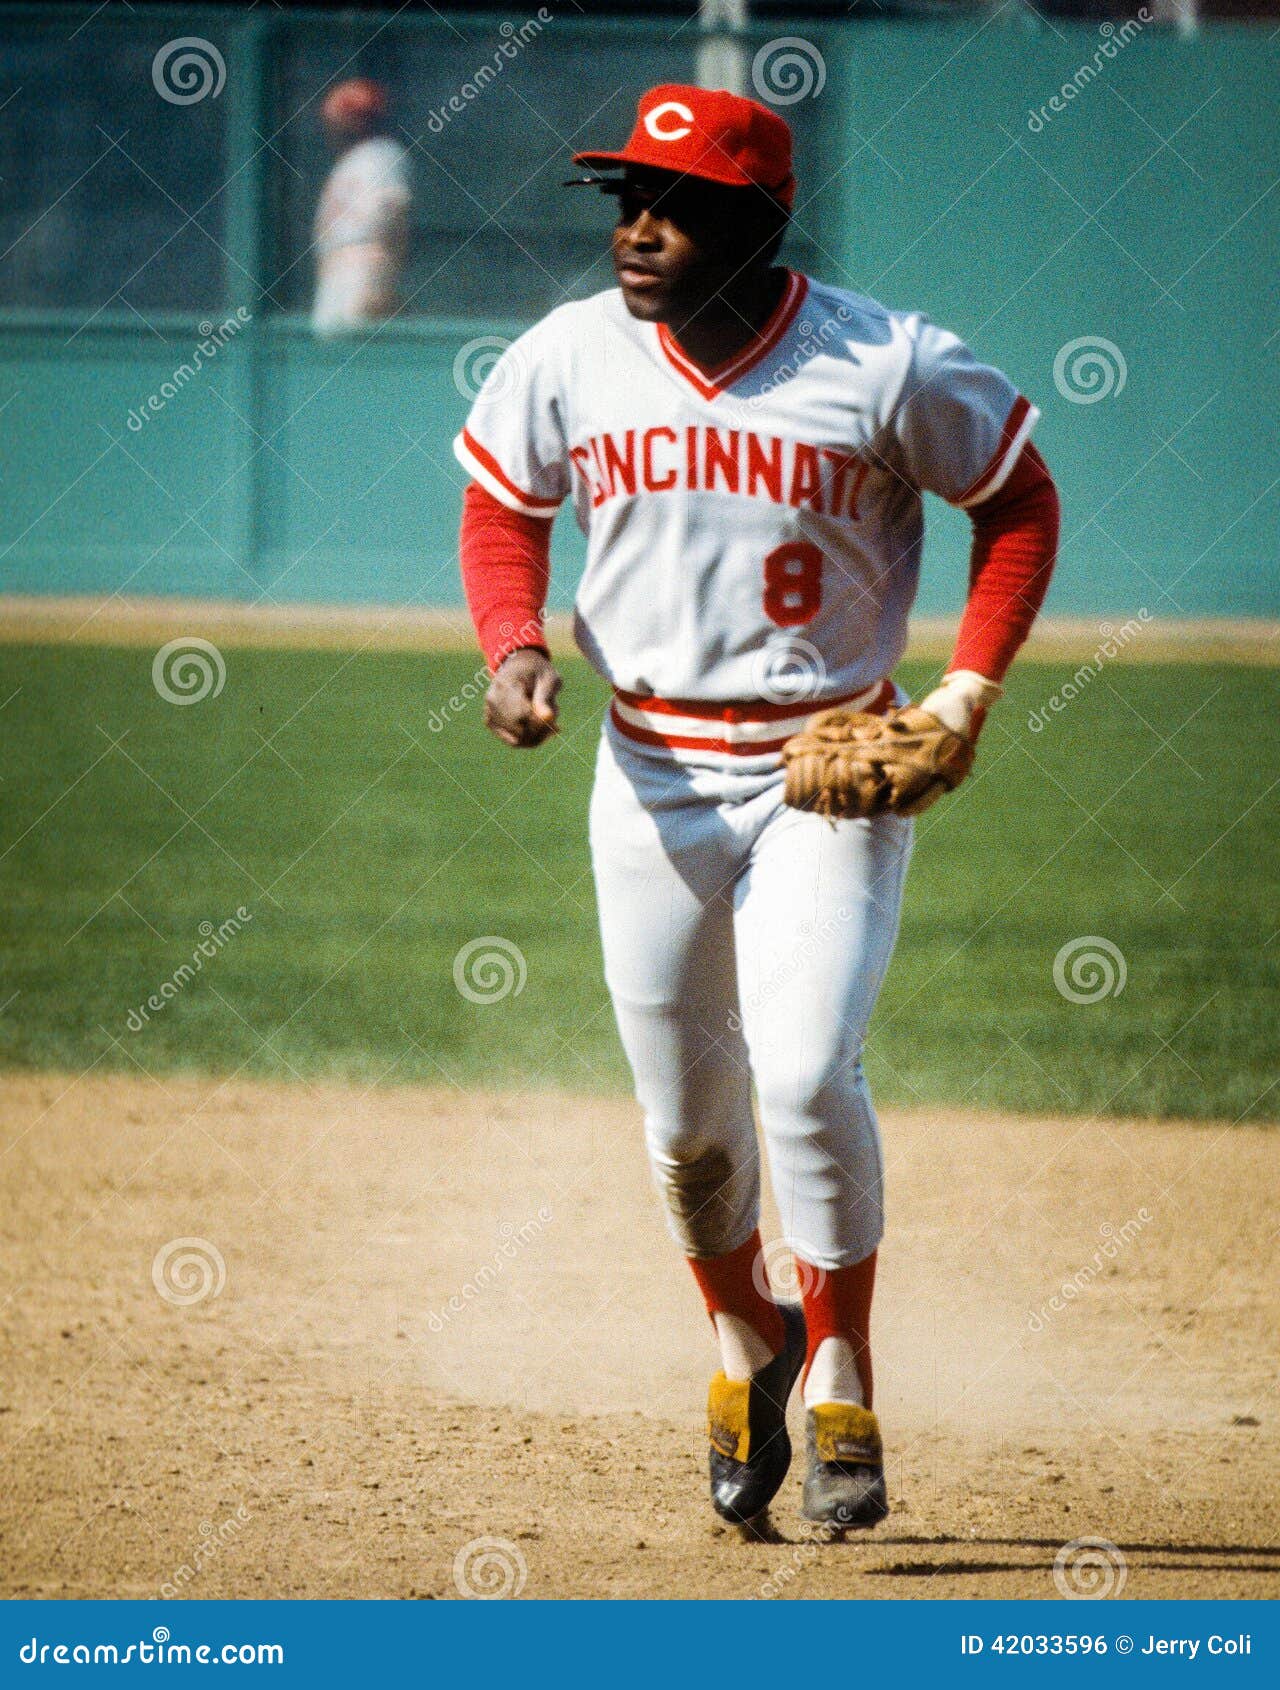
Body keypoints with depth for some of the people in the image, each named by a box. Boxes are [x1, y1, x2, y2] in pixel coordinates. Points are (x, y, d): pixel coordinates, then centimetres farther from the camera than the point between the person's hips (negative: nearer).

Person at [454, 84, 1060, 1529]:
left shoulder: (888, 367, -12)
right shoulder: (571, 357, -4)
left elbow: (1020, 501, 1)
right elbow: (501, 504, 12)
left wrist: (971, 686, -8)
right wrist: (512, 645, -6)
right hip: (651, 778, 3)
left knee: (805, 1073, -19)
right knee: (685, 1121, 9)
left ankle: (842, 1387, -3)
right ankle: (745, 1339, 37)